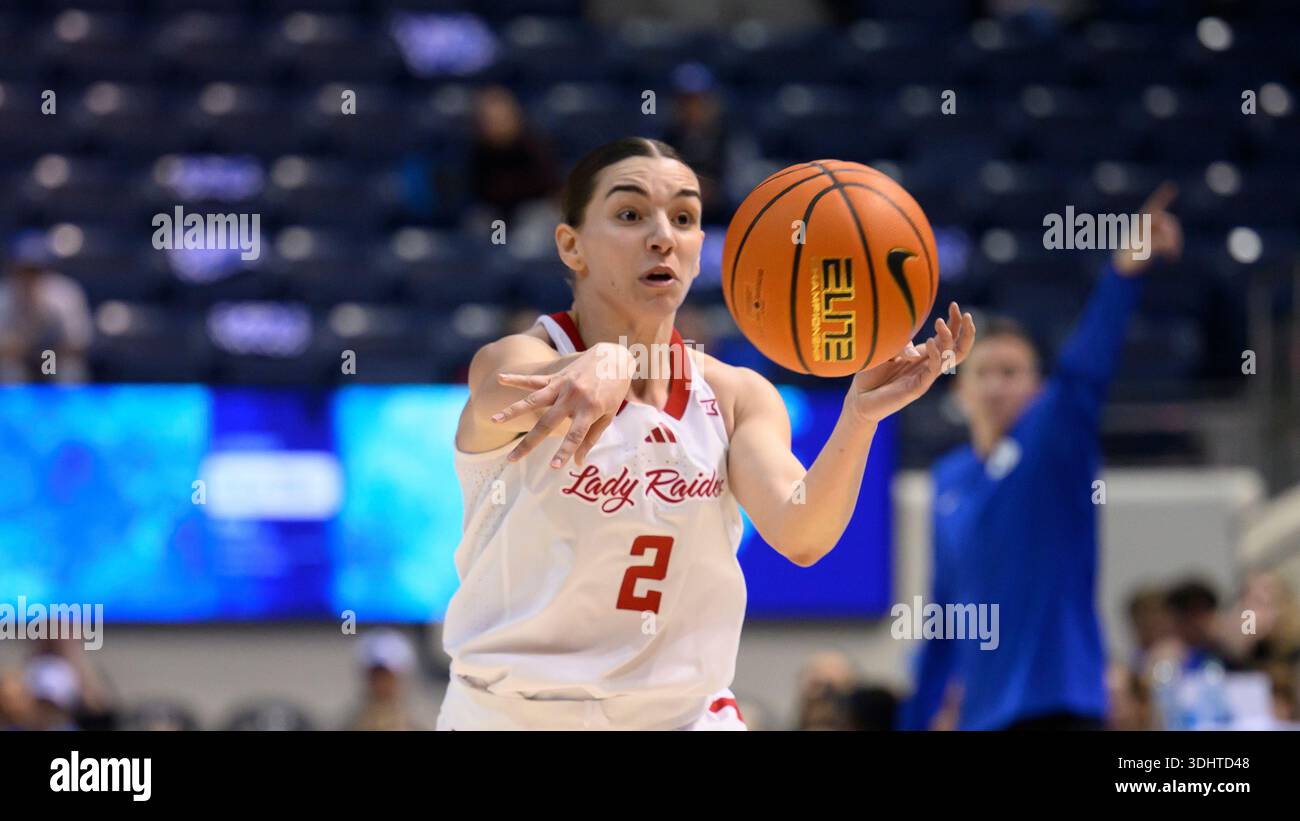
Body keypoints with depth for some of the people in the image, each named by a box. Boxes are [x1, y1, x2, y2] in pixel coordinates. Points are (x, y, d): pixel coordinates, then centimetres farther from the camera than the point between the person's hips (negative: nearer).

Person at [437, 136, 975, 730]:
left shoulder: (736, 396, 1)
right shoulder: (511, 361, -10)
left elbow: (799, 535, -17)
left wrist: (859, 415, -35)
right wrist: (599, 367, -57)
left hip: (685, 711, 3)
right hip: (509, 717, -3)